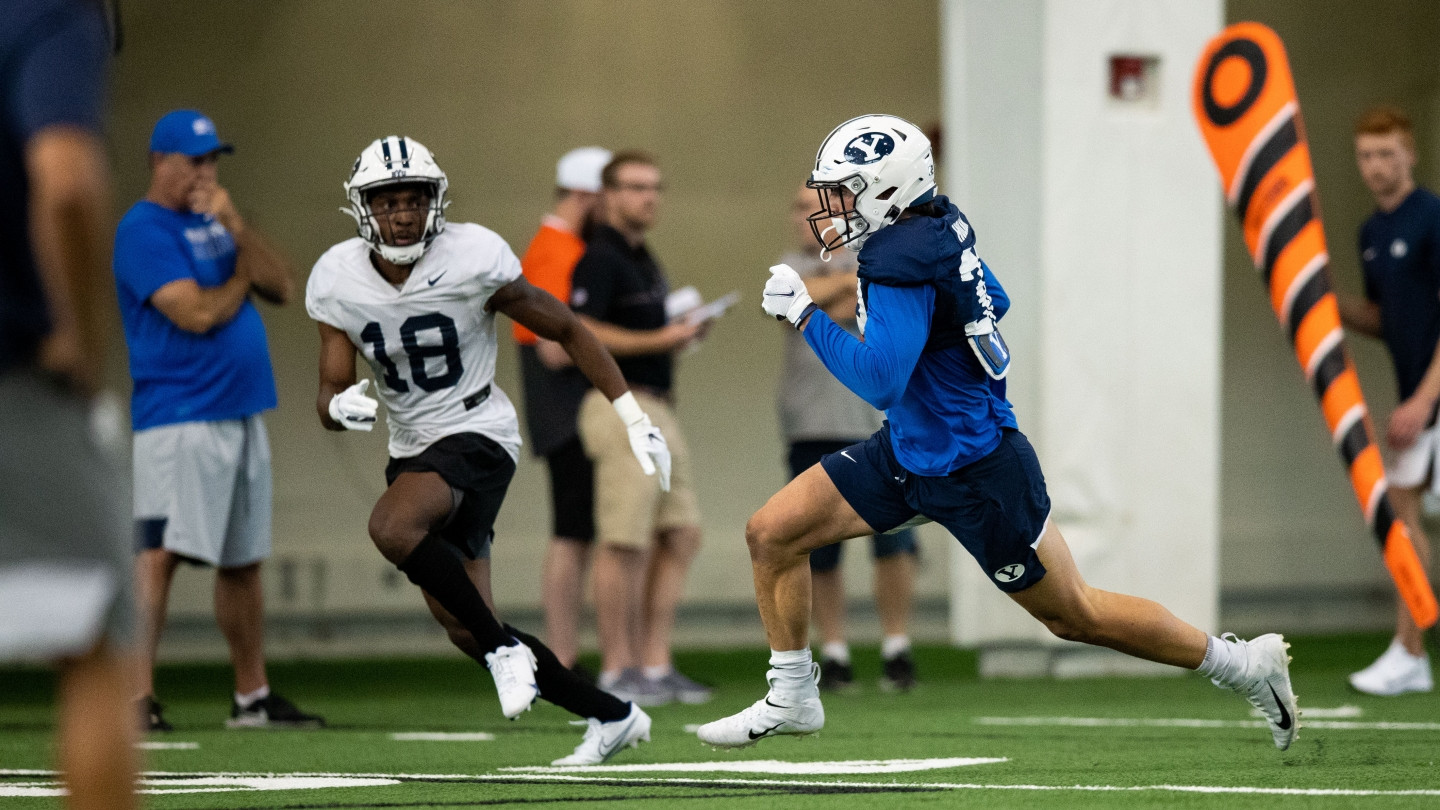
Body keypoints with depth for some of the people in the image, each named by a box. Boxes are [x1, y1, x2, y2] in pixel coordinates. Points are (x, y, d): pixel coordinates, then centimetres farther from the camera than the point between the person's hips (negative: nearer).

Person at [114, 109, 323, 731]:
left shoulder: (216, 222, 18)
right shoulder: (143, 230, -8)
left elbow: (280, 287, 7)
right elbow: (198, 313, -18)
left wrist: (236, 226, -5)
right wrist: (241, 277, 1)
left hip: (243, 417, 8)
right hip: (179, 418, -8)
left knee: (243, 561, 13)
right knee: (159, 553, -17)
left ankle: (252, 697, 20)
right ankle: (136, 696, -21)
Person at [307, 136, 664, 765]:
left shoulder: (473, 259, -17)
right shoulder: (337, 281, -5)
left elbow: (567, 331, -5)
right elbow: (330, 396, -1)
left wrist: (635, 421, -5)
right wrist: (342, 406, -27)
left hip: (477, 436, -6)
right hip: (412, 448, 6)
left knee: (391, 527, -34)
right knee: (465, 629, 6)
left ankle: (503, 648, -15)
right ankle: (612, 716, 20)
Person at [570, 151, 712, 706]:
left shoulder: (642, 259, 20)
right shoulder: (601, 259, -10)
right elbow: (580, 334, -20)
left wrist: (680, 334, 11)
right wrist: (659, 341, -19)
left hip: (658, 407, 10)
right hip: (621, 406, -10)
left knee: (680, 536, 7)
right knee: (624, 544, -8)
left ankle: (655, 666, 10)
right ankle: (617, 670, -4)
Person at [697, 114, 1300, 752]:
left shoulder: (901, 262, -27)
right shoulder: (940, 224, 0)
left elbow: (880, 382, -31)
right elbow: (993, 302, 17)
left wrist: (804, 315, -23)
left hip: (973, 476, -9)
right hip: (908, 452, 9)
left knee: (1074, 615, 5)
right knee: (771, 533, 3)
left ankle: (1244, 663, 19)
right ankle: (792, 699, 15)